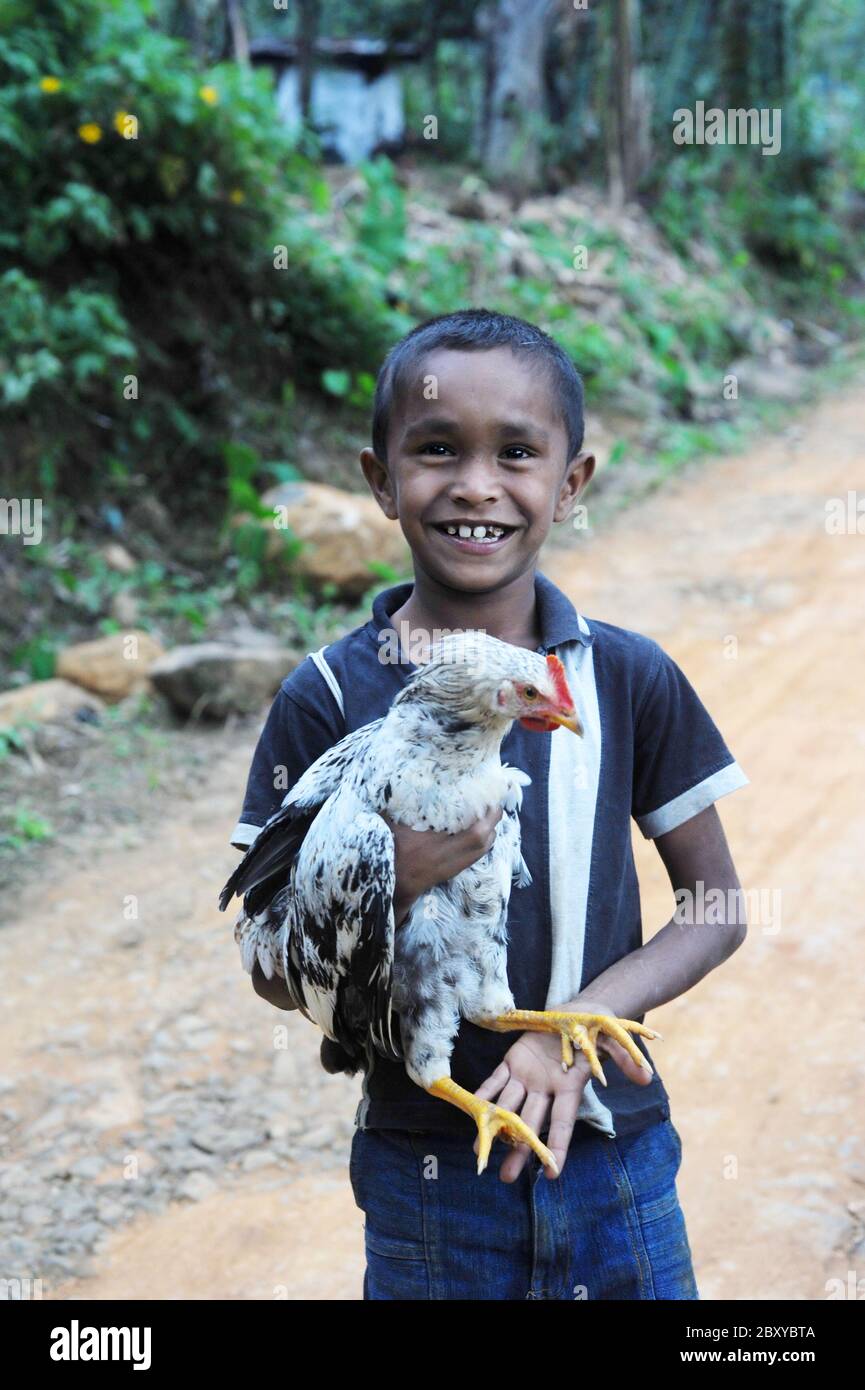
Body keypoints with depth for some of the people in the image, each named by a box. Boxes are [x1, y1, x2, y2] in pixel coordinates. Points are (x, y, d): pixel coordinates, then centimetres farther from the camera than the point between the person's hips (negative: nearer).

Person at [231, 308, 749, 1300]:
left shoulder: (628, 678, -6)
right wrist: (396, 880, -24)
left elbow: (718, 910, 1)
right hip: (426, 1172, -1)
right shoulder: (329, 697, -9)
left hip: (616, 1155, 1)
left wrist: (579, 1022, -14)